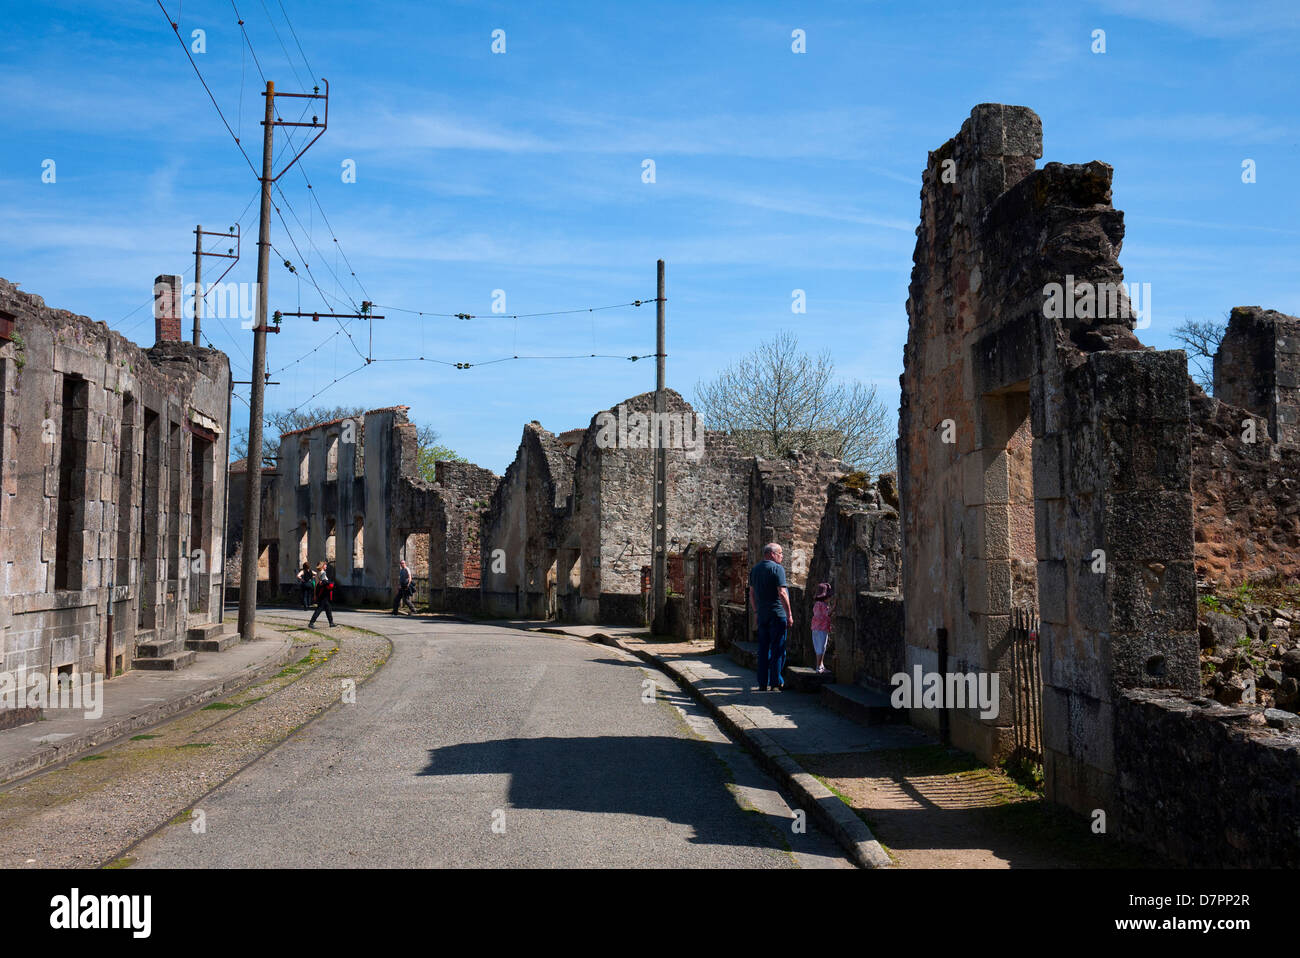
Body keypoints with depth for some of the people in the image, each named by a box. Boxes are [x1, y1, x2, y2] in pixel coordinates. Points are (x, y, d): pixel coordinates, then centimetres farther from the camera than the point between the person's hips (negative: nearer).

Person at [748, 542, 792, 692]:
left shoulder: (754, 570, 12)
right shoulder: (777, 568, -11)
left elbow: (751, 594, 15)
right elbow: (782, 593, -17)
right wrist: (789, 614, -13)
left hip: (762, 614, 7)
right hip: (777, 614, -7)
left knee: (763, 648, 10)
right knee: (777, 648, -1)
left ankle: (763, 683, 11)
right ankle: (776, 682, 1)